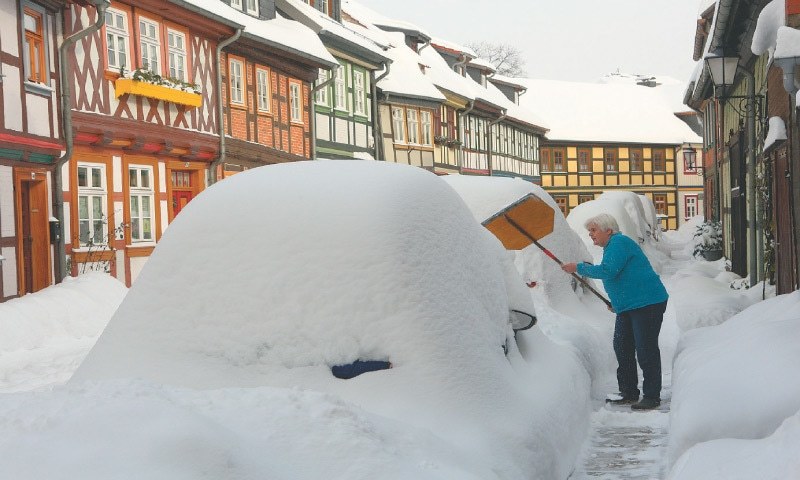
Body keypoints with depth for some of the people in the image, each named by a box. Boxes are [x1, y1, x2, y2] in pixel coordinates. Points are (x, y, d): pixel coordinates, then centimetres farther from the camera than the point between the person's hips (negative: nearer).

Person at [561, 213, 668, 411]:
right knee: (622, 348, 10)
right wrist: (616, 302, 23)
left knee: (646, 349, -8)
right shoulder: (611, 246, 18)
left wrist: (579, 268, -18)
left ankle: (652, 396, -3)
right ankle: (629, 393, 17)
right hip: (626, 307, 11)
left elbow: (608, 271, -26)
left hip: (647, 303, -11)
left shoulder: (619, 242, -14)